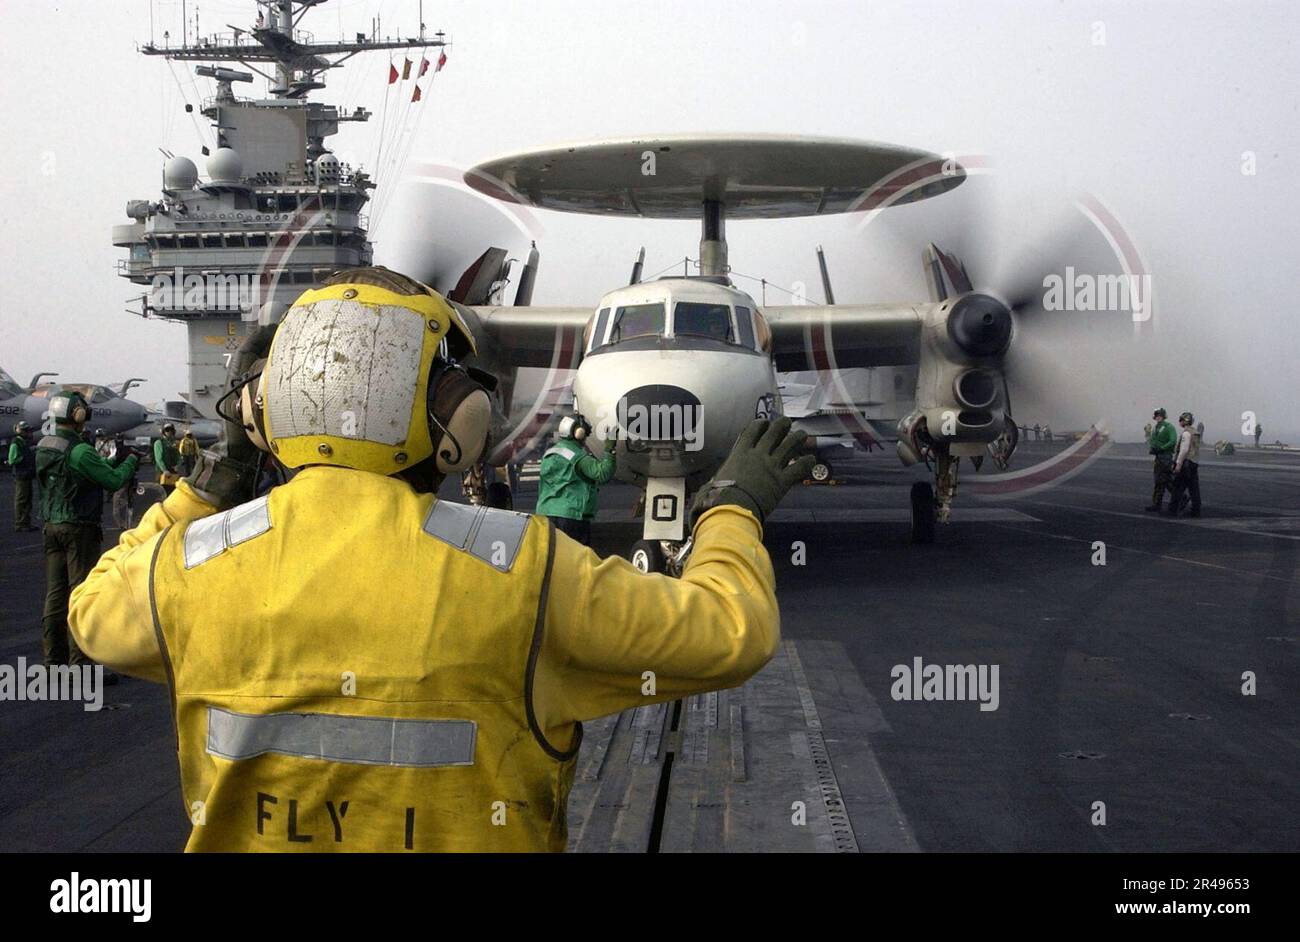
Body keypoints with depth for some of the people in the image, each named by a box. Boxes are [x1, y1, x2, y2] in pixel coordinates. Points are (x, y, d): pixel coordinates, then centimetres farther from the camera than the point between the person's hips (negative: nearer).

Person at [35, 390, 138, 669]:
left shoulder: (43, 447, 8)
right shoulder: (80, 451, -19)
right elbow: (113, 481, -14)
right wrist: (130, 462, 2)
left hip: (52, 527, 8)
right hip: (79, 530, -8)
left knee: (55, 594, 12)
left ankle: (53, 659, 17)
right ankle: (80, 664, -2)